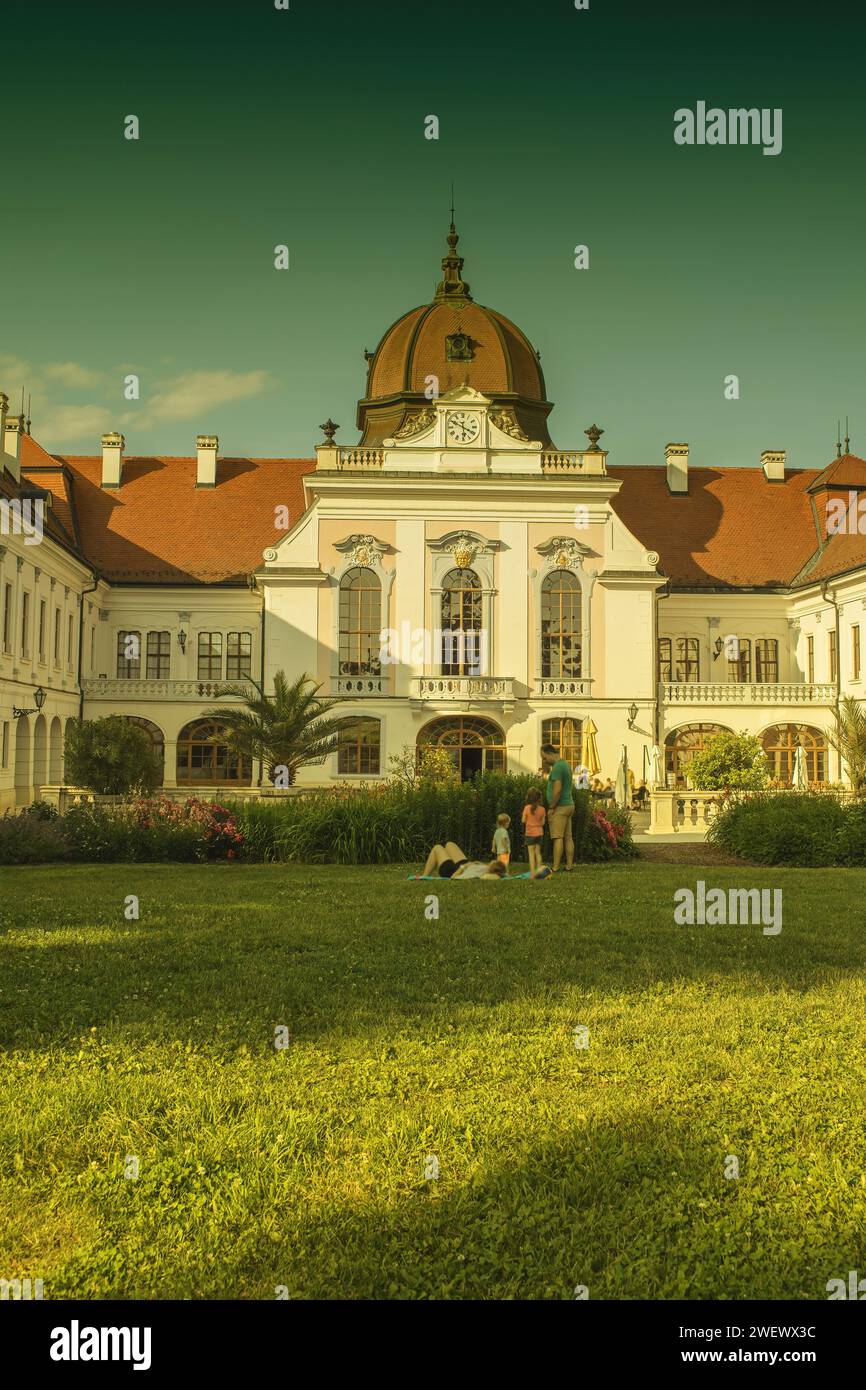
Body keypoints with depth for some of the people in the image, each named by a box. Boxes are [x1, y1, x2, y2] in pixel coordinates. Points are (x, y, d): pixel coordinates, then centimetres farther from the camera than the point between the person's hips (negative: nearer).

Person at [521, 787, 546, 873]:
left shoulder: (527, 808, -12)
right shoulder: (542, 809, -4)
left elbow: (523, 820, -6)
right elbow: (543, 822, 1)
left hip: (530, 833, -3)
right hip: (539, 833, 3)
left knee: (531, 853, 0)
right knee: (538, 853, 12)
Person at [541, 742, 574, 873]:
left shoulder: (557, 766, -17)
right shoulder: (565, 763, 15)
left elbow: (557, 789, -22)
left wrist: (551, 807, -16)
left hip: (560, 807, -10)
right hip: (569, 804, 10)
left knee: (558, 837, -10)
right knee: (568, 837, 9)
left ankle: (556, 868, -11)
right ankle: (569, 866, 11)